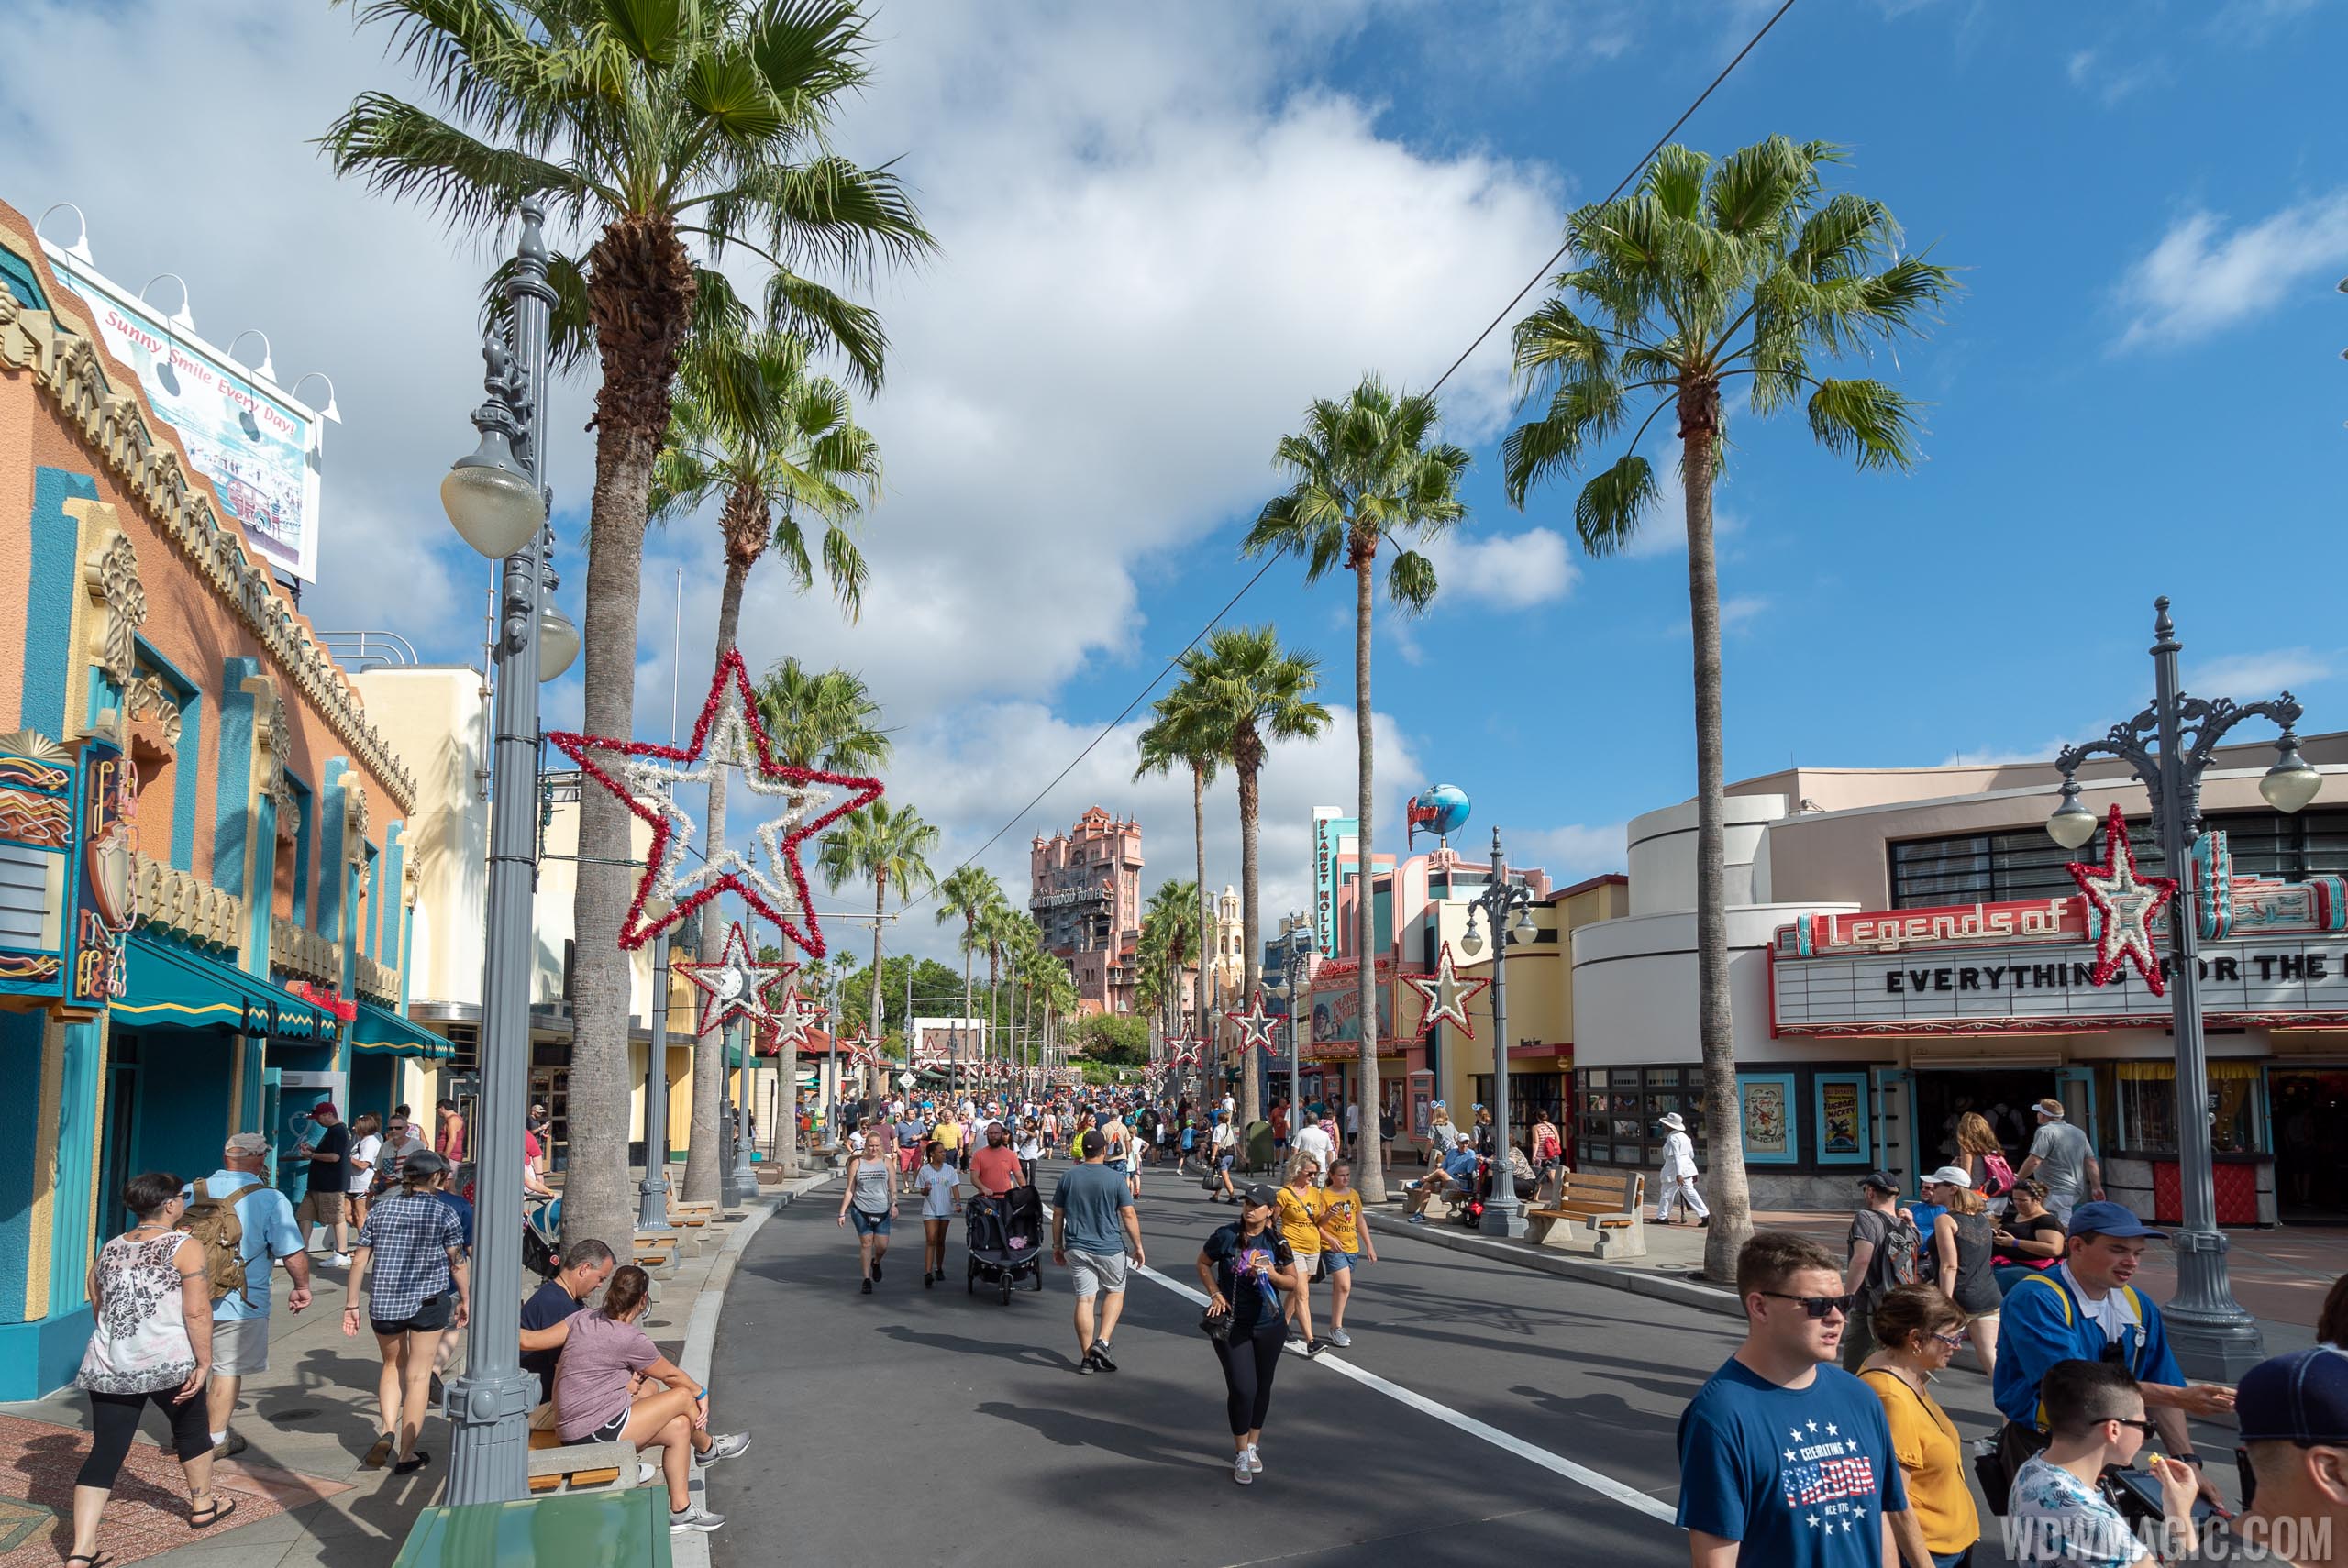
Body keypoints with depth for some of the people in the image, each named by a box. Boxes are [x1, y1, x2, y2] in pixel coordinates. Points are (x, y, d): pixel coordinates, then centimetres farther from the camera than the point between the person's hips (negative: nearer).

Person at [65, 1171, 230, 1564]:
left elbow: (97, 1310, 24)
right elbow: (197, 1312, -15)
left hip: (109, 1366, 5)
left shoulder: (108, 1250, 12)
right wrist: (204, 1361, -9)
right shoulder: (185, 1247, -8)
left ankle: (82, 1550, -4)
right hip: (168, 1362, -4)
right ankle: (203, 1504, 37)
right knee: (190, 1430, 19)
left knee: (105, 1452, 4)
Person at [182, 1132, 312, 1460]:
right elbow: (294, 1254, -14)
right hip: (238, 1305, -4)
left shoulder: (190, 1192, 0)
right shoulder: (270, 1200, -13)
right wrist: (302, 1288, 4)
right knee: (227, 1370, 10)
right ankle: (216, 1439, 19)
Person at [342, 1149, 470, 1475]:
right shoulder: (444, 1213, -5)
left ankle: (388, 1430, 3)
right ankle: (407, 1454, 9)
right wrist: (465, 1300, 10)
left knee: (393, 1366, 23)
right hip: (427, 1301, -3)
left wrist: (352, 1305, 11)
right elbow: (457, 1263, -2)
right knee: (417, 1375, 6)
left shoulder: (380, 1210, 3)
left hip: (383, 1302, 3)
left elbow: (359, 1260, 3)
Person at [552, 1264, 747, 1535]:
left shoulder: (585, 1318, 3)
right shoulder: (630, 1338, -19)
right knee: (683, 1397, 0)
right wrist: (702, 1394, 18)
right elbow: (671, 1375, -4)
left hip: (568, 1429, 9)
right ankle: (707, 1448, 31)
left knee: (679, 1427, 14)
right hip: (598, 1433, -9)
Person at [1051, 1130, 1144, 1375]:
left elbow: (1057, 1215, 5)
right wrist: (1138, 1247, 2)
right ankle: (1102, 1341, 0)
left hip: (1076, 1248, 2)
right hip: (1109, 1248, -2)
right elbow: (1129, 1215, -7)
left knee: (1084, 1299, 5)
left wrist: (1057, 1246, 15)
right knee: (1115, 1292, 17)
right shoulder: (1115, 1179, -8)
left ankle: (1086, 1358, 7)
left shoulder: (1067, 1177, 1)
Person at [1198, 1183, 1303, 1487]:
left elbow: (1293, 1281, 3)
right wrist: (1216, 1294, -9)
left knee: (1262, 1387, 13)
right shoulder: (1227, 1236, -10)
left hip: (1268, 1325, 3)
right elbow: (1203, 1263, 3)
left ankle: (1253, 1445, 33)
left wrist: (1271, 1274, -16)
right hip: (1232, 1324, -3)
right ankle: (1241, 1453, 10)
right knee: (1242, 1388, -8)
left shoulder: (1277, 1242, -3)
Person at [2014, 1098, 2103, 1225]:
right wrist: (2097, 1188, 17)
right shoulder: (2078, 1133, 15)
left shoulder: (2046, 1132, -12)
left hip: (2057, 1193, -9)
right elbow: (2091, 1162, 14)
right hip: (2076, 1192, 9)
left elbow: (2034, 1161, -19)